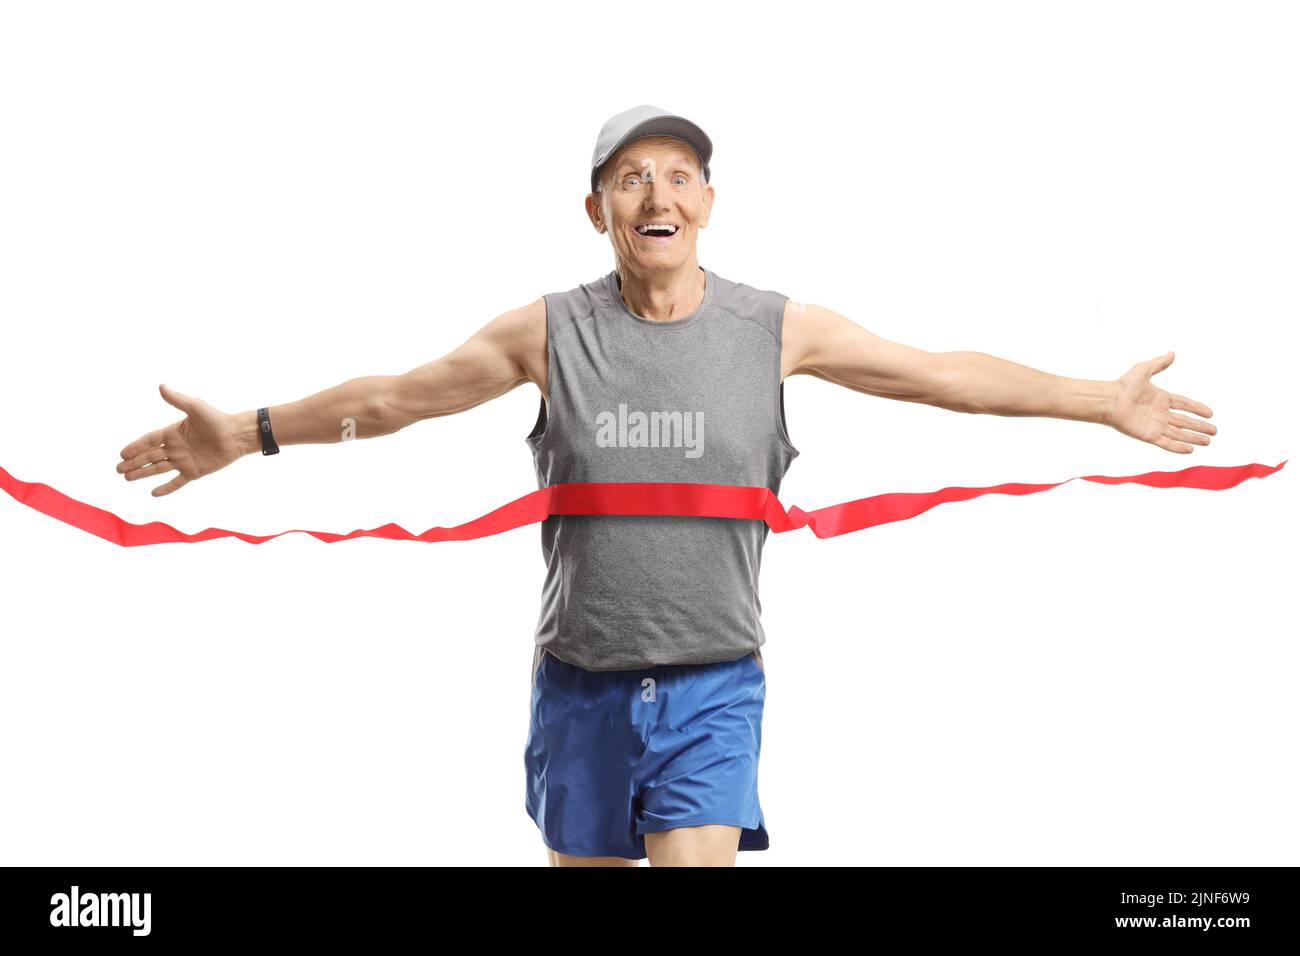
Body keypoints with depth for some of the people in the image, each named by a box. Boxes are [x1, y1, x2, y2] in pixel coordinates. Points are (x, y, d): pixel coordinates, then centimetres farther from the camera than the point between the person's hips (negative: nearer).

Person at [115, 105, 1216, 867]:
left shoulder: (778, 327, -2)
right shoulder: (549, 332, -2)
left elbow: (946, 374, 4)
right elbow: (393, 396, 6)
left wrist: (1106, 400, 7)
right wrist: (243, 432, 9)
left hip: (713, 689, -1)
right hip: (582, 683, 1)